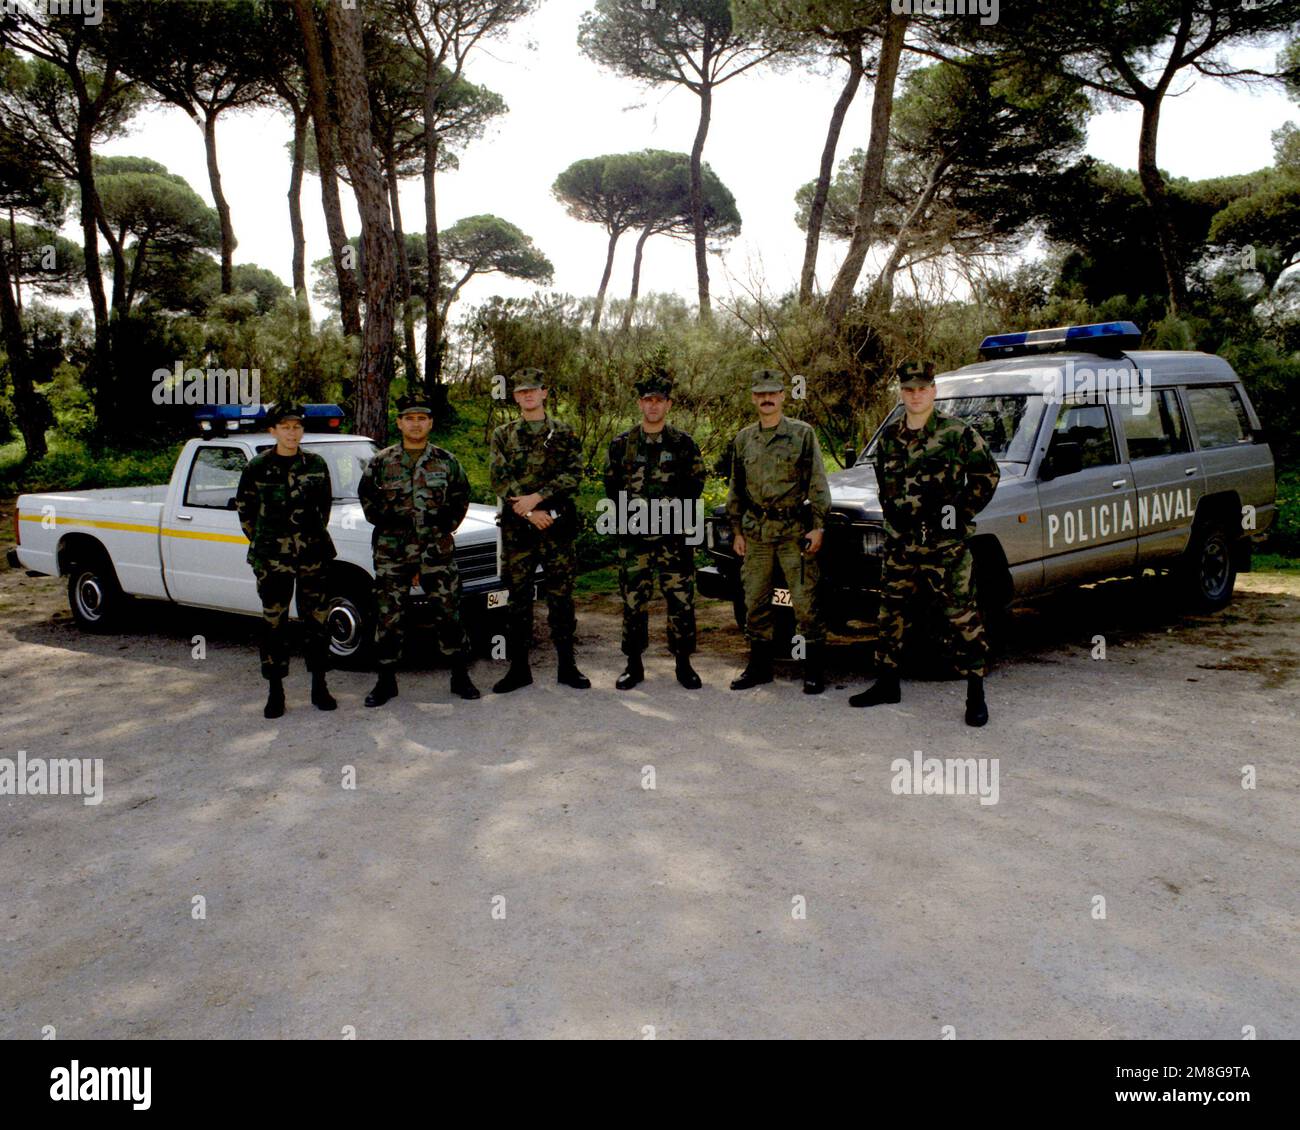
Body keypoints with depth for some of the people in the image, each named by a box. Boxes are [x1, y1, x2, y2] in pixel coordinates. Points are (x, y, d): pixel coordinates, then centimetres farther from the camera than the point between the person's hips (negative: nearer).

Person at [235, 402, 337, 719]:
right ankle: (275, 692, 12)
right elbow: (244, 507, 10)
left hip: (313, 554, 1)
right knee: (274, 623, 3)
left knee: (316, 620, 6)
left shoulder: (316, 464, 3)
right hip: (271, 558, -1)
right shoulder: (257, 466, -1)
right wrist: (260, 540, 8)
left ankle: (319, 687, 17)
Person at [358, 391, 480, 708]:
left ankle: (460, 676, 15)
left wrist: (446, 528, 2)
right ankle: (386, 681, 17)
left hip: (437, 551, 0)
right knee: (388, 617, 4)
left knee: (449, 613, 2)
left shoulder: (447, 462, 6)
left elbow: (461, 500, 11)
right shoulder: (381, 462, 5)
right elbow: (367, 500, 10)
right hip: (391, 553, 0)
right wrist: (387, 522, 2)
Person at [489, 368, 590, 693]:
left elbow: (574, 474, -4)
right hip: (517, 529, 1)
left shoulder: (564, 433, 8)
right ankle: (519, 668, 13)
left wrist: (537, 497, -16)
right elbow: (499, 480, -1)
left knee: (561, 595, 3)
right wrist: (530, 512, -12)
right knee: (518, 597, 4)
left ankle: (567, 666, 12)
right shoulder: (503, 435, 10)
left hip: (558, 526, -1)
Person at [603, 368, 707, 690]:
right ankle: (634, 665, 15)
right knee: (633, 600, 4)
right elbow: (612, 487, 8)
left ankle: (683, 663, 12)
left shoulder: (683, 444, 6)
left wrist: (672, 505, -8)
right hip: (634, 536, 1)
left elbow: (695, 485, 5)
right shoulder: (621, 444, 9)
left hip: (675, 535, -1)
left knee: (681, 599, 1)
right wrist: (631, 509, -5)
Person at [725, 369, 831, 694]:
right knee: (755, 602, 8)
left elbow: (817, 484, -1)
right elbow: (736, 489, 17)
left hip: (794, 530, -4)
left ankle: (814, 671, 6)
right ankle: (759, 667, 20)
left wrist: (818, 526, -8)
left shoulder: (802, 434, 1)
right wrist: (737, 531, 12)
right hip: (755, 532, 4)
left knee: (804, 601, -4)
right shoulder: (743, 439, 12)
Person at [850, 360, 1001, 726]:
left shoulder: (957, 432, -4)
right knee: (891, 613, 12)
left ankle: (976, 693, 5)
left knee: (962, 616, -3)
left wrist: (961, 514, -4)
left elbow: (987, 474, 0)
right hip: (900, 544, 5)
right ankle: (887, 684, 25)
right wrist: (894, 516, 12)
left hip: (946, 545, -5)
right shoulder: (889, 437, 11)